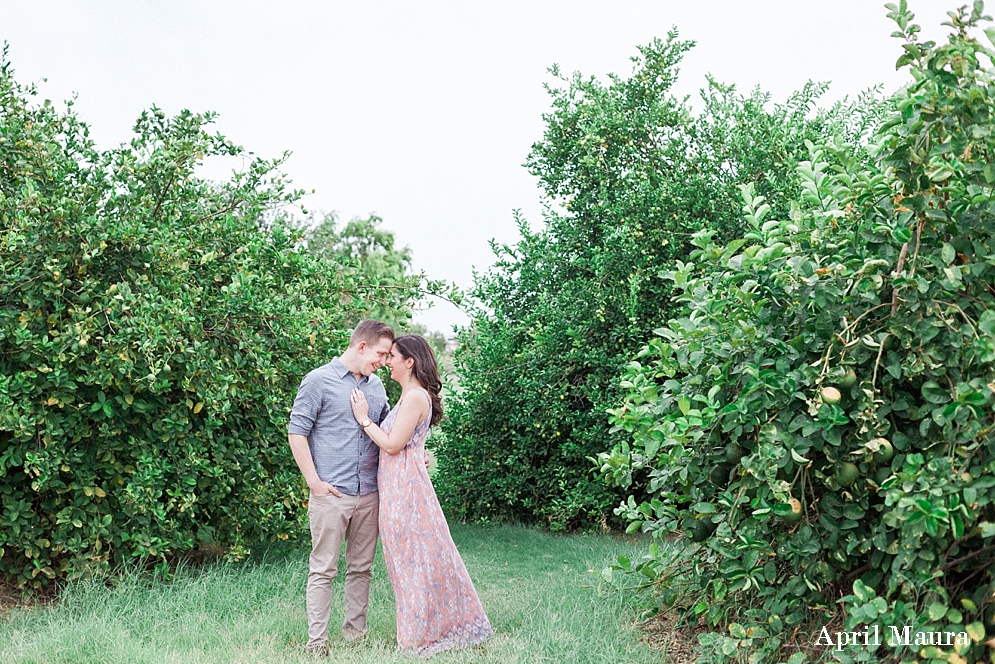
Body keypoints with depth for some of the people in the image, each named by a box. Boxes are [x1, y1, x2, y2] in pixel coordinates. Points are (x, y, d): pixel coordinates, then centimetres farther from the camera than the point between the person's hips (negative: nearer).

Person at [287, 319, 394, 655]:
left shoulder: (376, 386, 12)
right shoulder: (319, 381, -6)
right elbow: (296, 432, -7)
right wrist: (314, 482, -11)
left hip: (369, 494, 6)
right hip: (331, 494, -6)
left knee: (361, 567, 12)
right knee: (323, 570, 1)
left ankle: (356, 633, 23)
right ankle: (316, 642, 9)